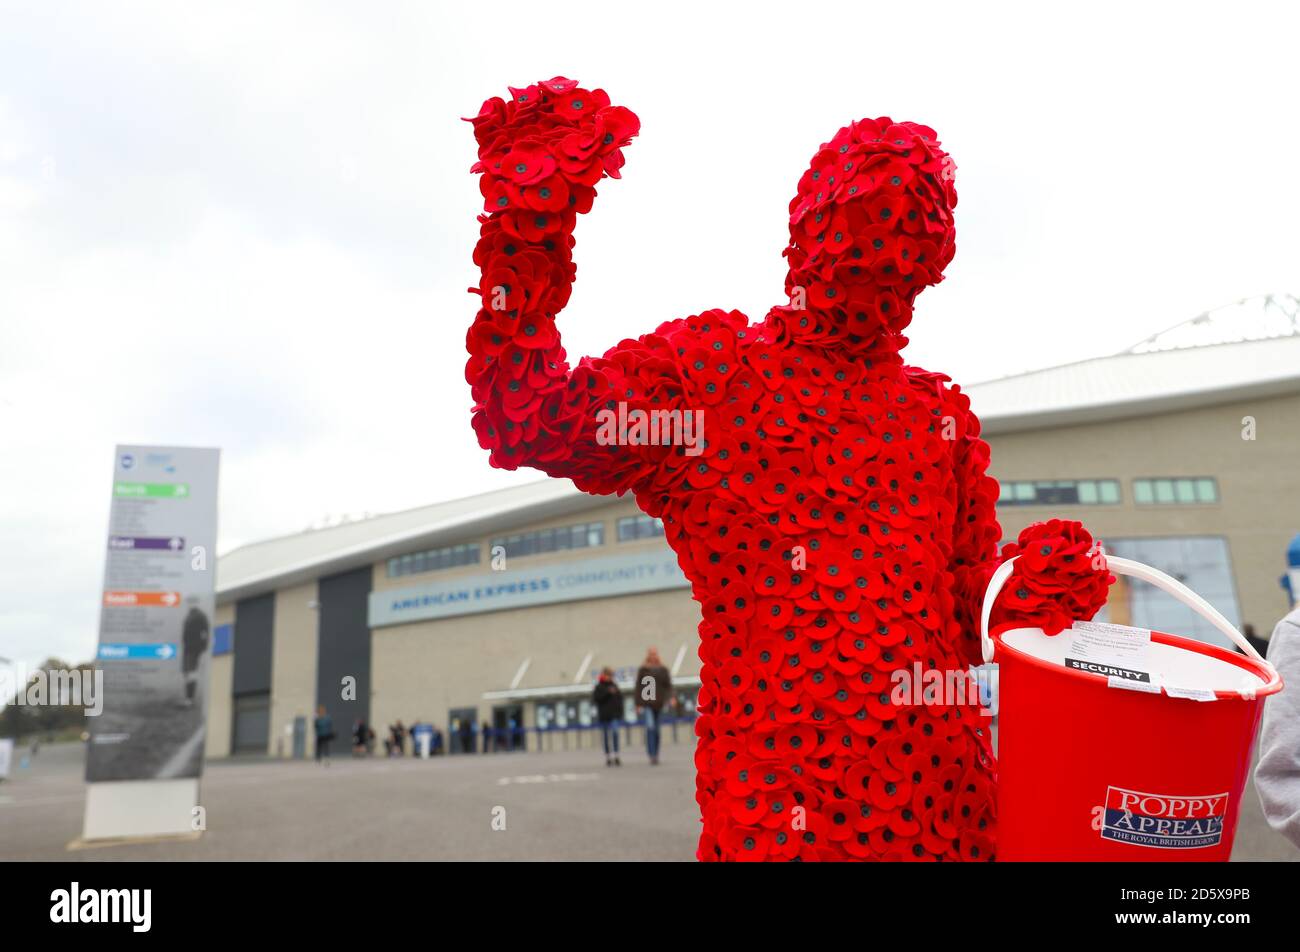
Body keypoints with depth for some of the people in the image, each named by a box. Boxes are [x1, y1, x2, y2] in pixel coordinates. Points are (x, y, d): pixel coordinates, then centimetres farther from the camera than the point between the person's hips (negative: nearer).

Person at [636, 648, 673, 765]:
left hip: (659, 704, 3)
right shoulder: (643, 670, 2)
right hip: (646, 704, -3)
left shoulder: (663, 669, 10)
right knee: (650, 727, -18)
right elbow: (638, 687, 1)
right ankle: (652, 756, -21)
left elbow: (668, 685, 8)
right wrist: (638, 705, -4)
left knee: (656, 730, 9)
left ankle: (656, 755, 18)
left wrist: (670, 697, -10)